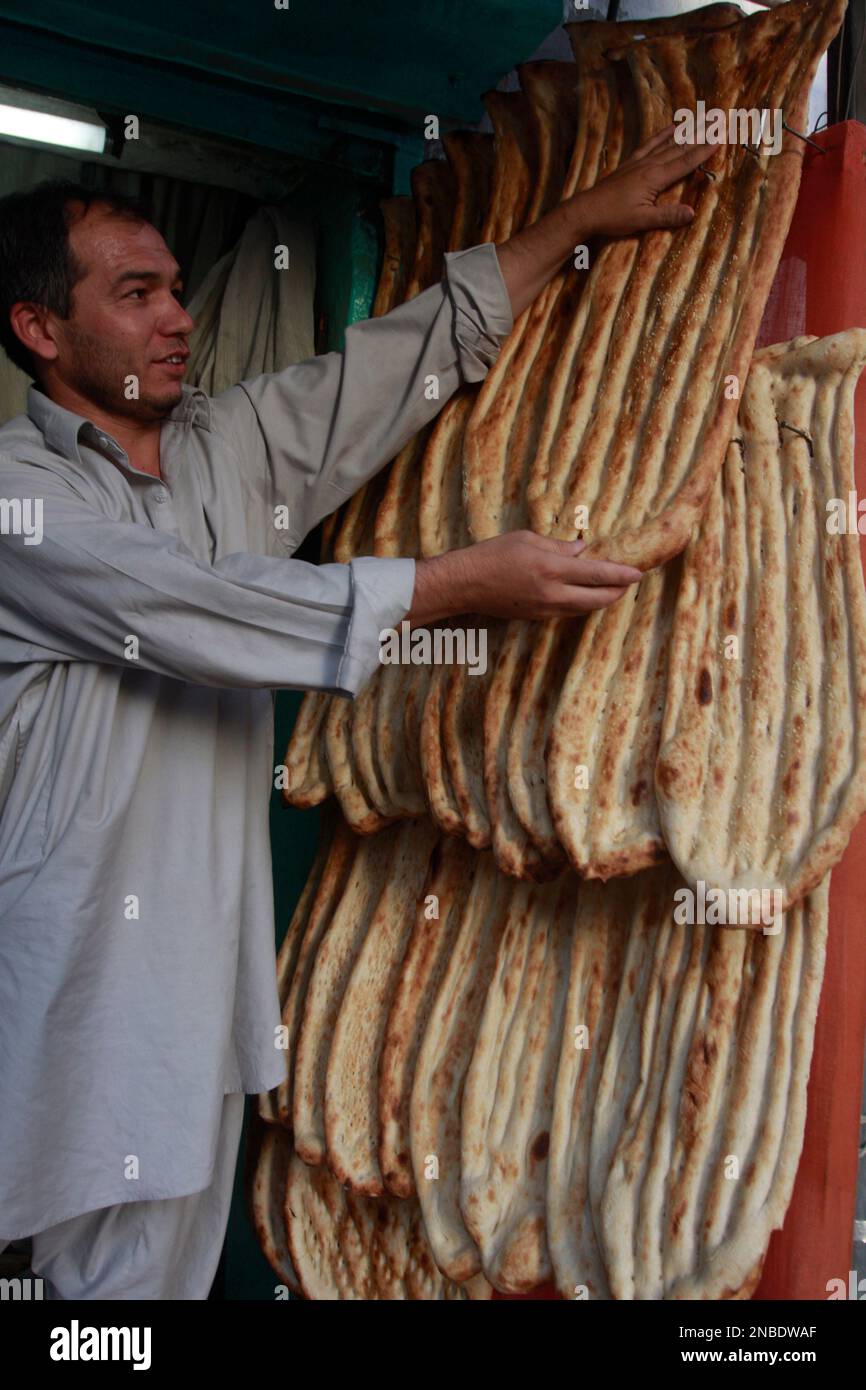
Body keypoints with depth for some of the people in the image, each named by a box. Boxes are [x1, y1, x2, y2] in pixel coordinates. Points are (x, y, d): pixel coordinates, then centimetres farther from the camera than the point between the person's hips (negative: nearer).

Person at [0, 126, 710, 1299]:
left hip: (213, 961, 6)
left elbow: (416, 351, 15)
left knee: (181, 1264, 13)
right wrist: (461, 584, -19)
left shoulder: (237, 443, 11)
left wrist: (582, 215, 16)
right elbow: (201, 607, -20)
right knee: (116, 1270, 4)